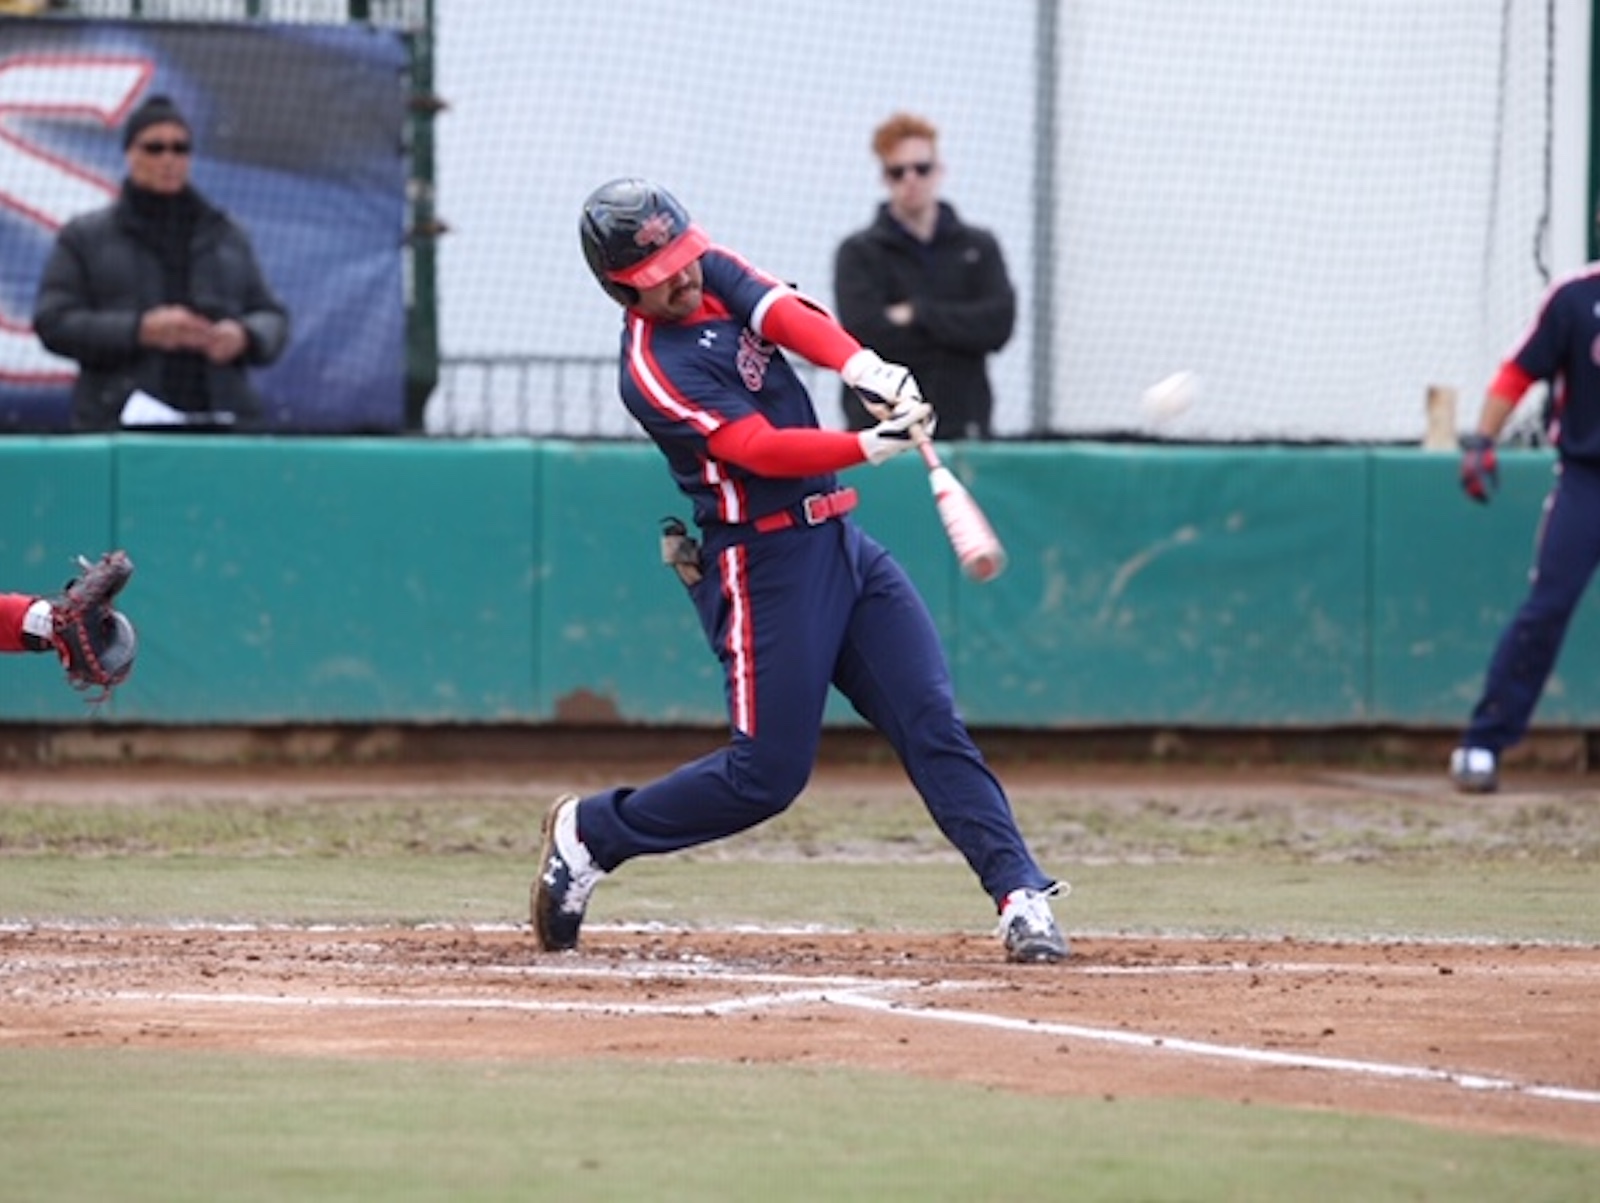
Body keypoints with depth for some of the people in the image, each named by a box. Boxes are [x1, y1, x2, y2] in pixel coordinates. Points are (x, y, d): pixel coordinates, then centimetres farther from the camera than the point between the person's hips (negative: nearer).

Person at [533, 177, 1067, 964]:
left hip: (842, 543, 7)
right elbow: (762, 449, -23)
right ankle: (589, 832, 14)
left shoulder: (716, 275, 6)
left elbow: (786, 316, -12)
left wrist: (862, 368, -30)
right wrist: (871, 447, -34)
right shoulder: (654, 367, -15)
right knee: (768, 773, -4)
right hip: (765, 565, -7)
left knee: (932, 723, -4)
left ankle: (1021, 895, -10)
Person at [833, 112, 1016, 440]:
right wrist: (958, 328, -5)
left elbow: (999, 323, -2)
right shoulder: (859, 253, 5)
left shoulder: (979, 248, 13)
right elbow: (865, 332, -10)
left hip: (962, 435, 2)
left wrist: (918, 314, -9)